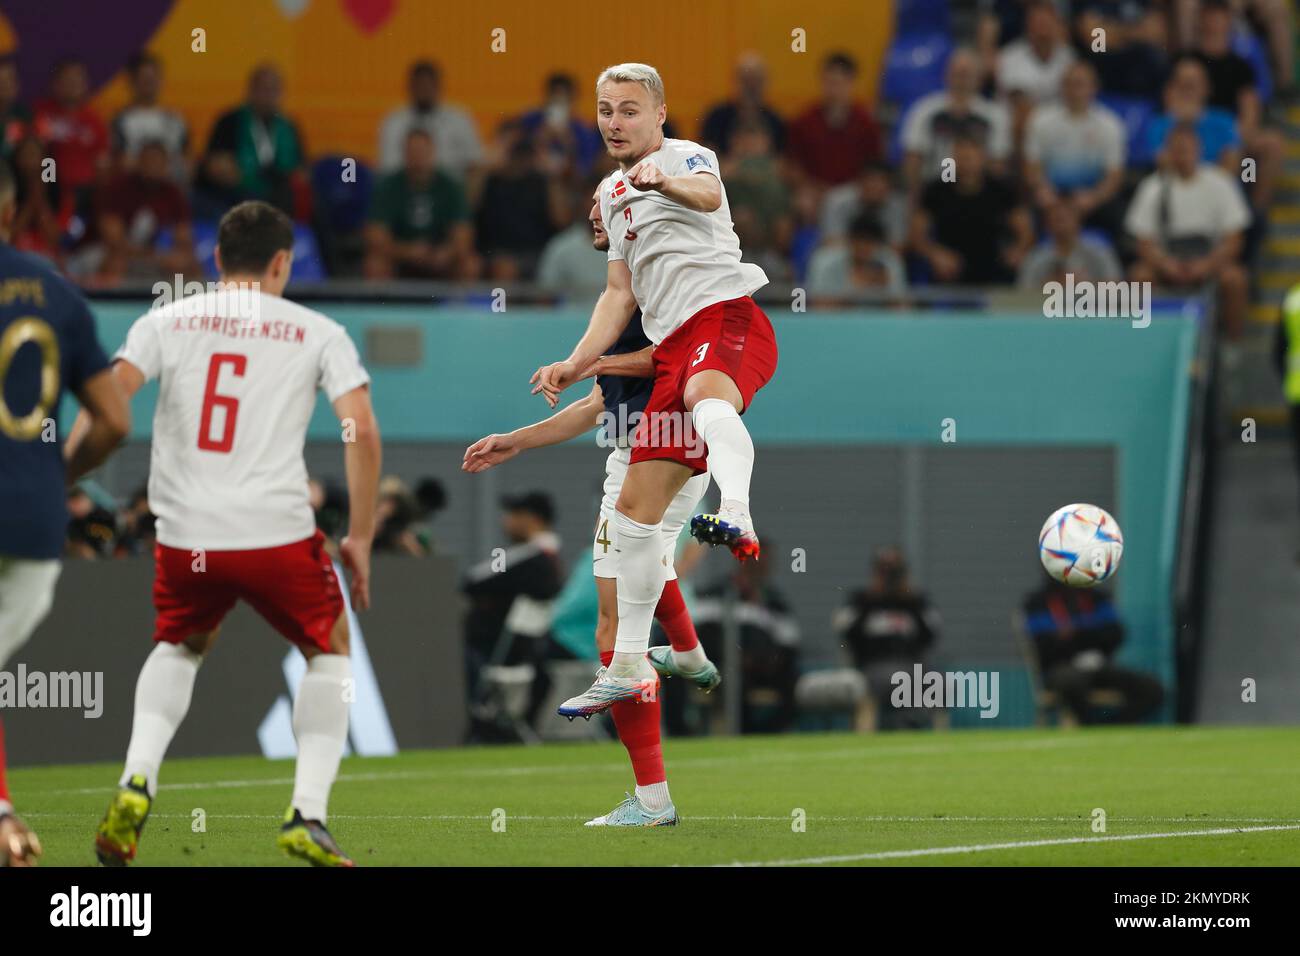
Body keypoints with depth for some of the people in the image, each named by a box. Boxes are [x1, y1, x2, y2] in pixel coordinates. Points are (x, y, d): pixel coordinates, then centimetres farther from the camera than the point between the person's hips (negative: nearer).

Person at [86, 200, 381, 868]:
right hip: (278, 532, -2)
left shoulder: (167, 321, 9)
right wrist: (360, 538, 3)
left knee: (180, 648, 31)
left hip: (184, 537, 2)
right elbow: (362, 433, -4)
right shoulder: (318, 333, 6)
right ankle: (307, 817, 7)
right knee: (330, 650, 22)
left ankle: (137, 782, 7)